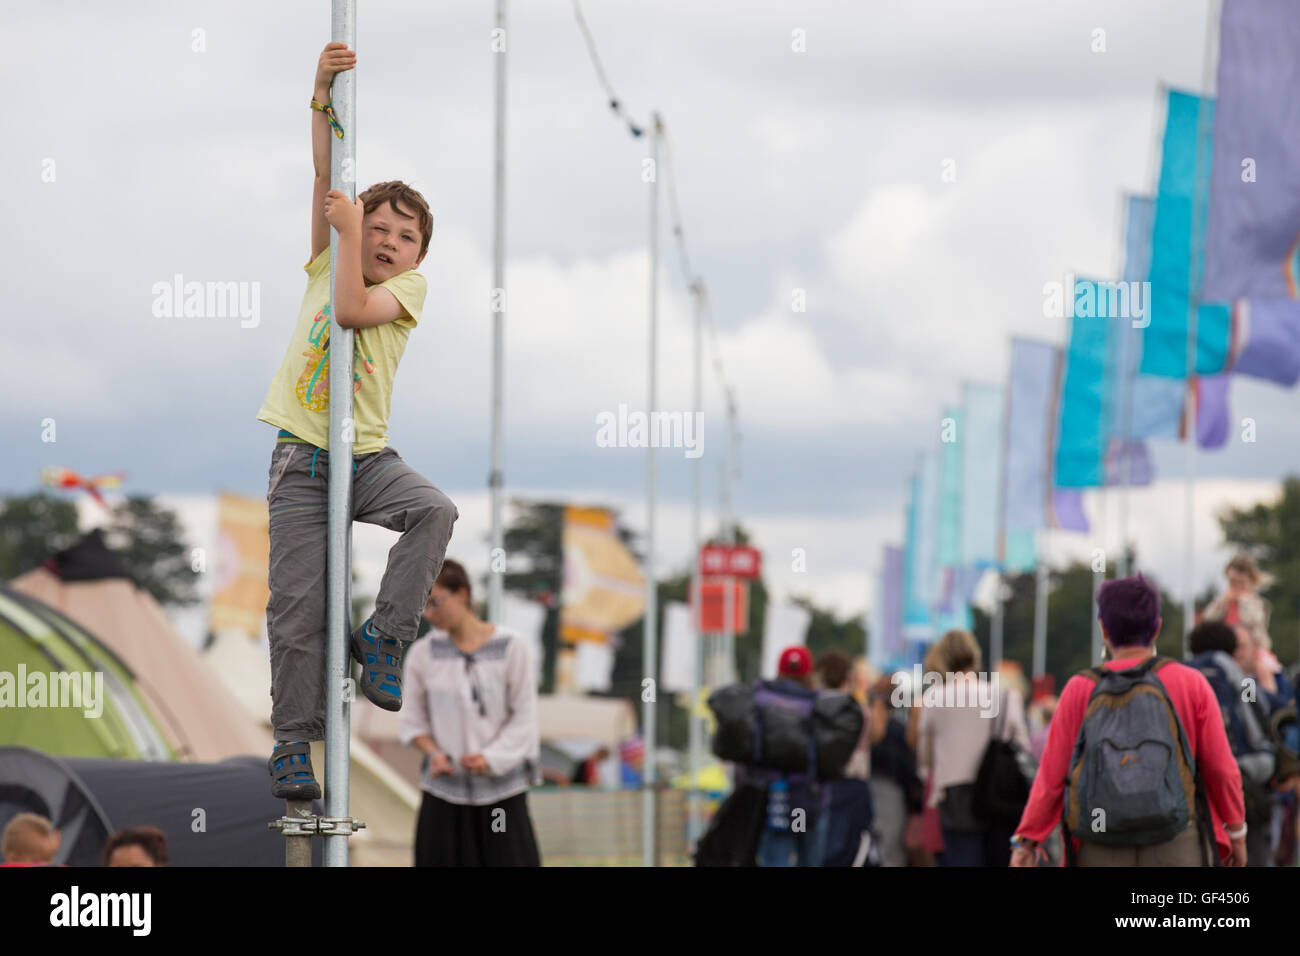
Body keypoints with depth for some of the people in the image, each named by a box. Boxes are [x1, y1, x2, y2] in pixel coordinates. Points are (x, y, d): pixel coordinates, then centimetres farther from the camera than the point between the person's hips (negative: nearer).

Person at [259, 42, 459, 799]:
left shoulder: (410, 286, 3)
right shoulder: (327, 263, 8)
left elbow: (351, 310, -17)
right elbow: (327, 178, -3)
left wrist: (349, 234, -12)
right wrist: (325, 94, -11)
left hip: (367, 456, 0)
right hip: (301, 458, 0)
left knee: (435, 510, -30)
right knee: (297, 607, -4)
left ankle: (385, 633, -13)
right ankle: (293, 742, 6)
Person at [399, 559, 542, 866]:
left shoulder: (509, 648, -5)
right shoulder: (424, 653, 1)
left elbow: (524, 717, -3)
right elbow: (413, 719, 8)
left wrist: (491, 758, -15)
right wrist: (433, 753, -10)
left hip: (501, 787, -2)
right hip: (445, 792, 2)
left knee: (510, 862, -2)